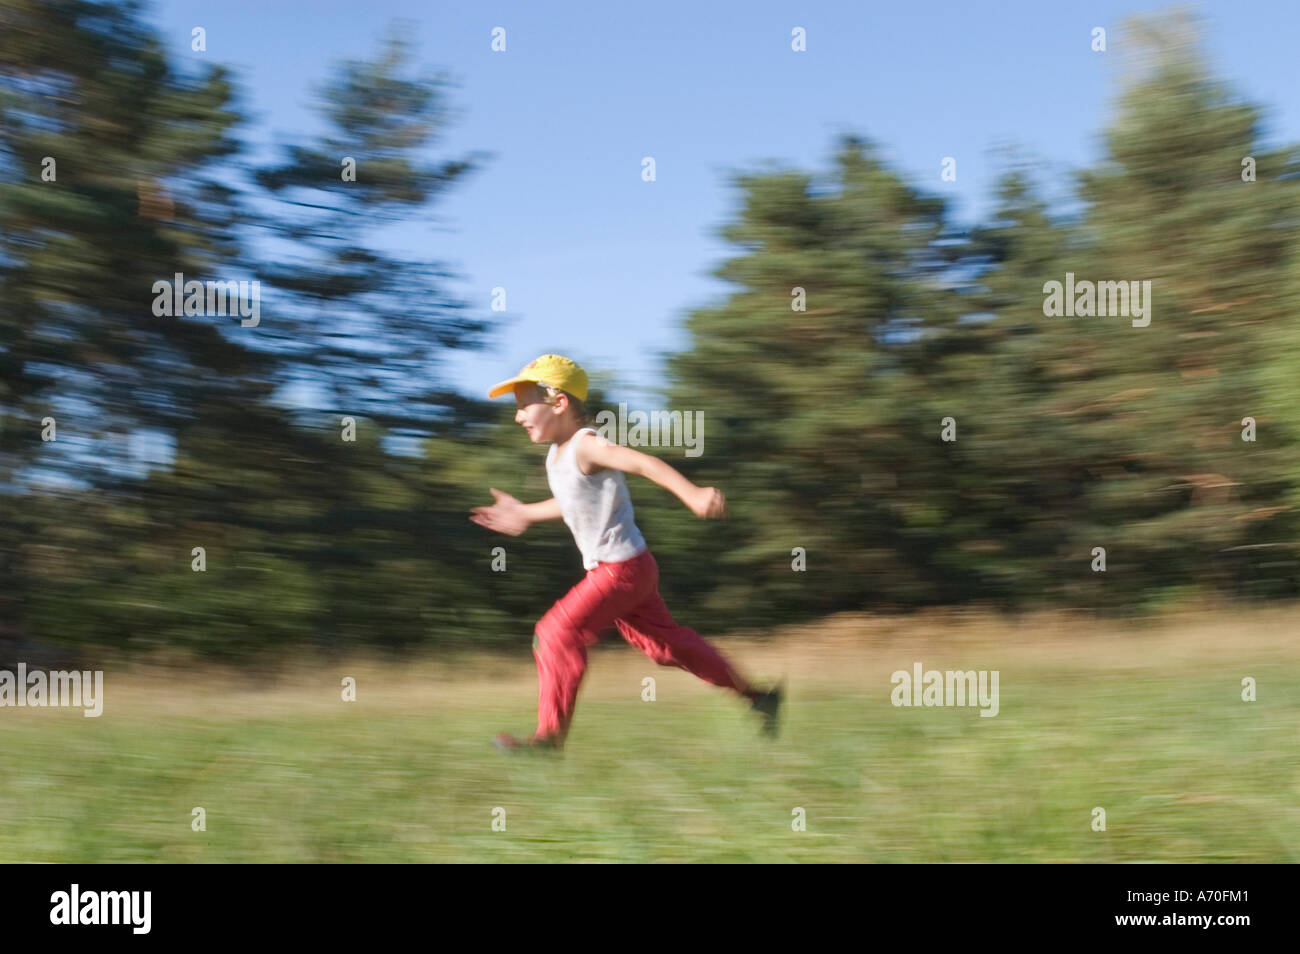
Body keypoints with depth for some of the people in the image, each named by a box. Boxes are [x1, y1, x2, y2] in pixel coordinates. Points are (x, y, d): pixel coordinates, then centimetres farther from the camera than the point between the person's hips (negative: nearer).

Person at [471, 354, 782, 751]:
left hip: (621, 569, -10)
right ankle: (755, 696, 25)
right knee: (663, 640, 16)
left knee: (557, 636, -10)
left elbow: (645, 463, -31)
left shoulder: (587, 446, -19)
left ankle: (550, 735, 0)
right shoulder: (557, 453, 10)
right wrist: (525, 514, 33)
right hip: (611, 568, 10)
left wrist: (693, 494, -44)